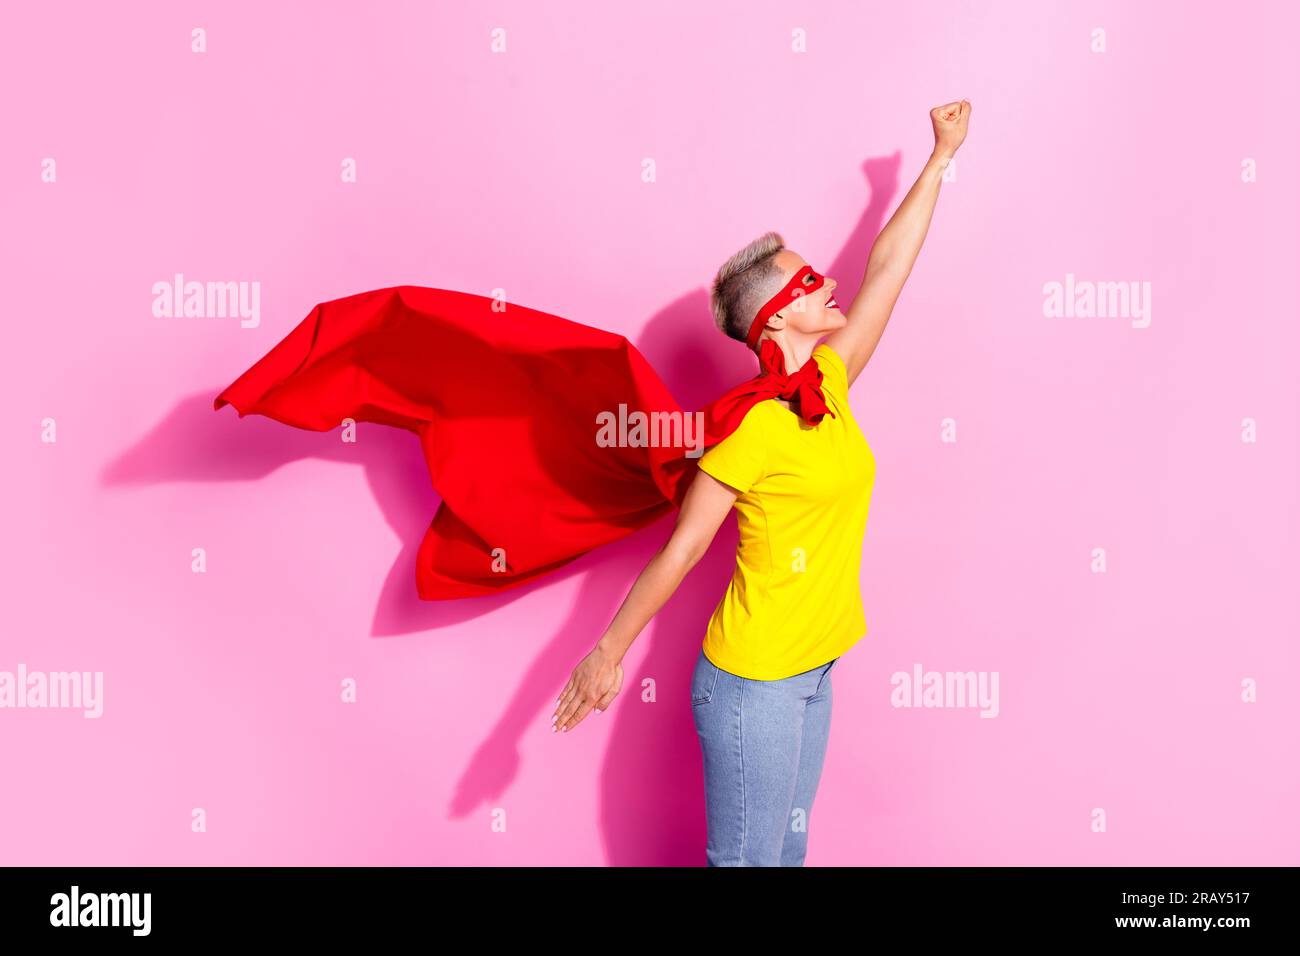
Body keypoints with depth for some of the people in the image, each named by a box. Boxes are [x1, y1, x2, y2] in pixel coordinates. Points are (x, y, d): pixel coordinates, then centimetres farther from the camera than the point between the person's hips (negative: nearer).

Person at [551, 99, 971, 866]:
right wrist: (607, 653, -10)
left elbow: (888, 265, 9)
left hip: (811, 672, 8)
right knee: (748, 857, 7)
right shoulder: (755, 423, -19)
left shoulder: (829, 385, 3)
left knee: (789, 849, 20)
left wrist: (942, 156, 15)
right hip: (753, 681, -7)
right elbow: (681, 548, -15)